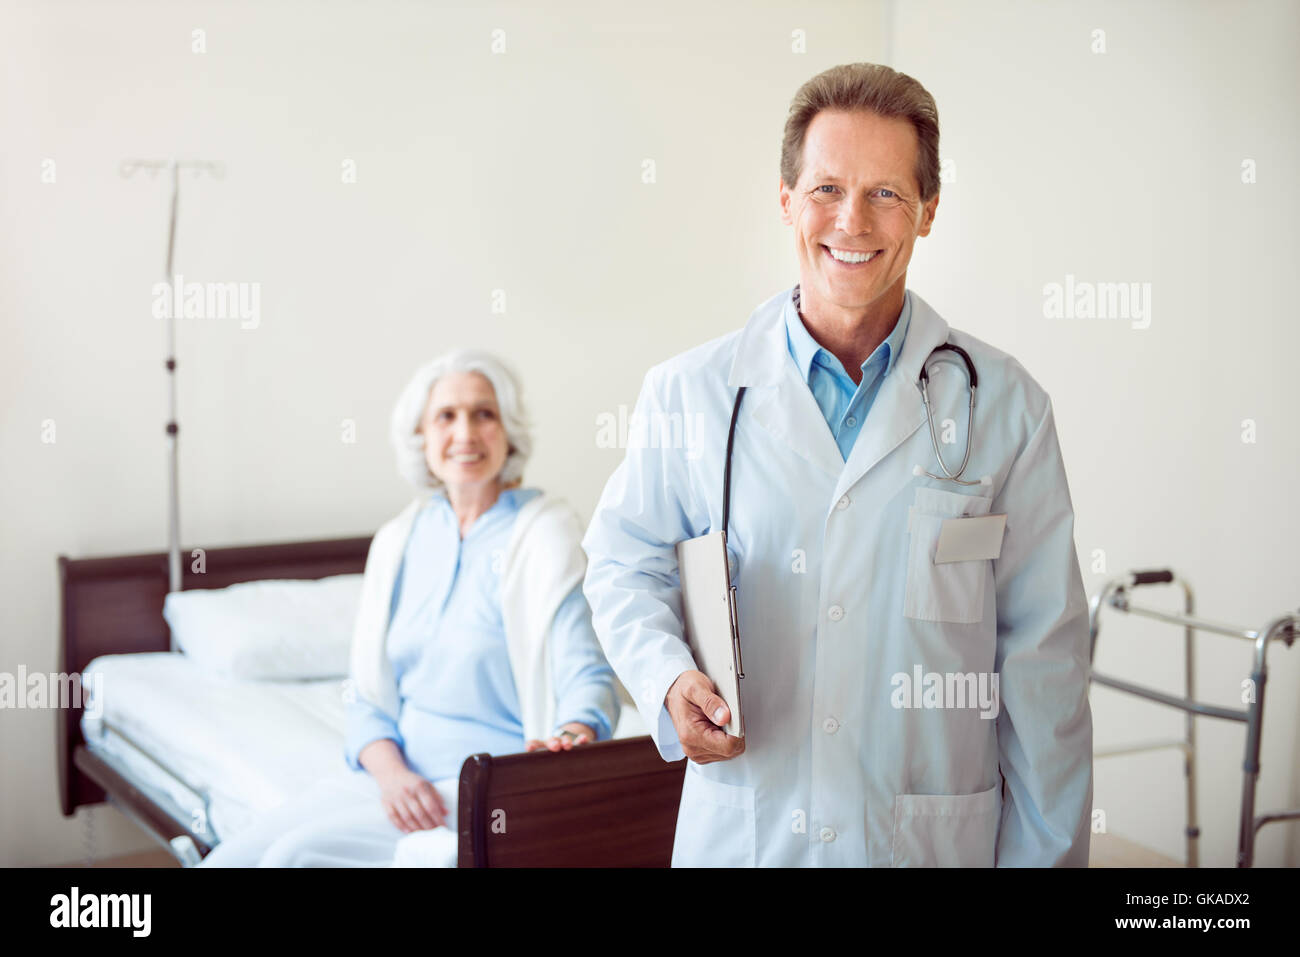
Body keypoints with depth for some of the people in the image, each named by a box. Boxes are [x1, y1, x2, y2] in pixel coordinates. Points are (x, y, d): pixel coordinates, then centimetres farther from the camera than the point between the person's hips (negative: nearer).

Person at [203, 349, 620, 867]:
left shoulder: (546, 534, -7)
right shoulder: (400, 539, 10)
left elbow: (587, 678, -14)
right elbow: (368, 694, 10)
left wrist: (573, 736, -38)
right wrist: (391, 772, -11)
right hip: (395, 770, 6)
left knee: (297, 856, -22)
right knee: (230, 860, -10)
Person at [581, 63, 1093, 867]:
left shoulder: (1004, 402, -2)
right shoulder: (688, 393, 0)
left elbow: (1042, 659, -1)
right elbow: (624, 560, 10)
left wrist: (1042, 854, -2)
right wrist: (668, 676, -10)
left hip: (937, 838, 0)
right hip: (740, 832, 1)